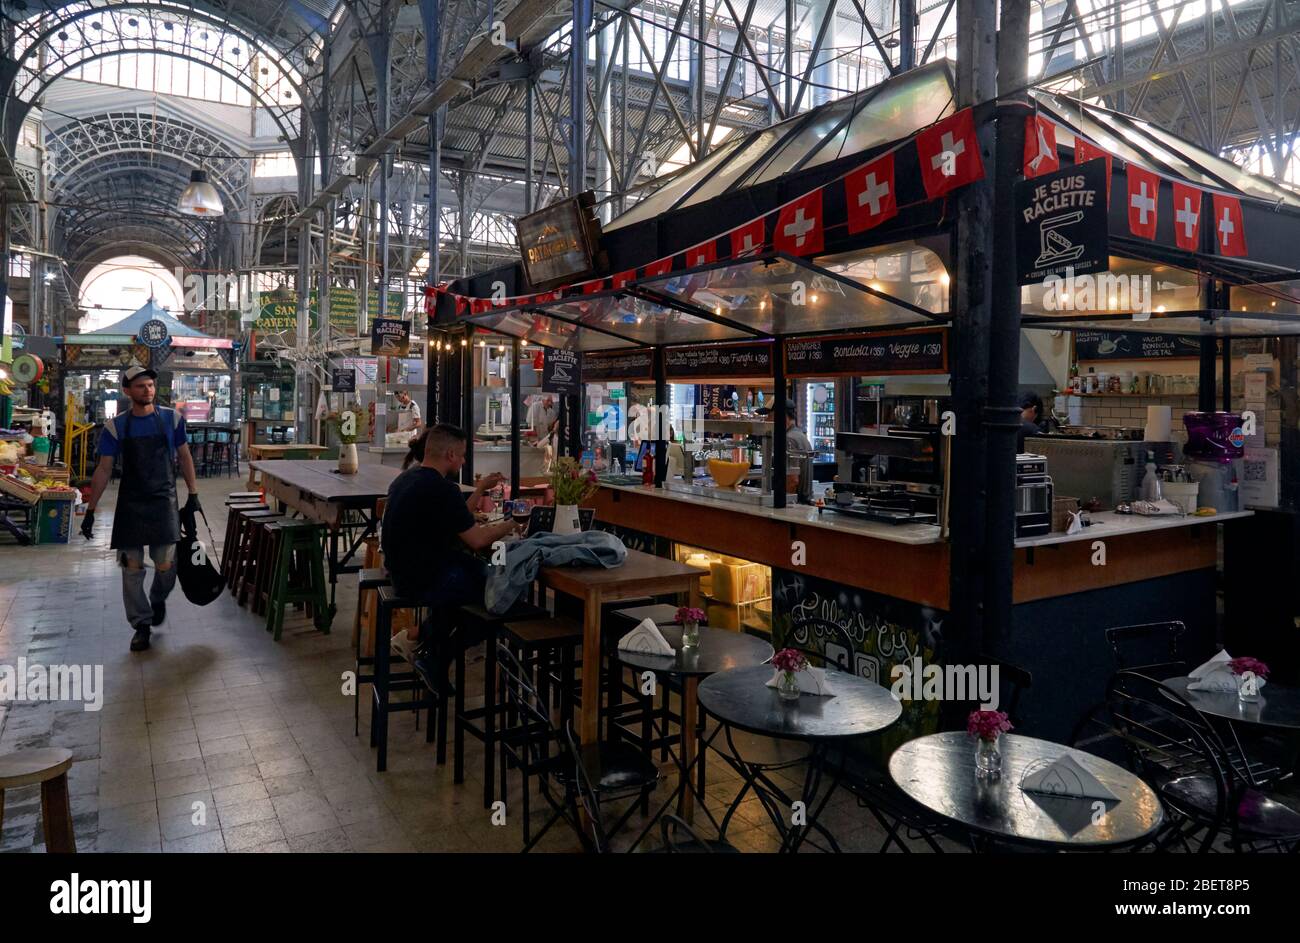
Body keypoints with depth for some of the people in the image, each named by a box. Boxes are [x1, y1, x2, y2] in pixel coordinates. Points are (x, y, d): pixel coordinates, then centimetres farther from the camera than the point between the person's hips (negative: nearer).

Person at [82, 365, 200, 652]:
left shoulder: (172, 419, 0)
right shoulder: (115, 427, -1)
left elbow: (184, 457, 8)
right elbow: (104, 469, 2)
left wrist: (193, 494, 4)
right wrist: (91, 510, -1)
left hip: (164, 502, 0)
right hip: (130, 505, 1)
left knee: (166, 565, -2)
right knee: (132, 568, 2)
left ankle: (158, 599, 32)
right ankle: (141, 625, 15)